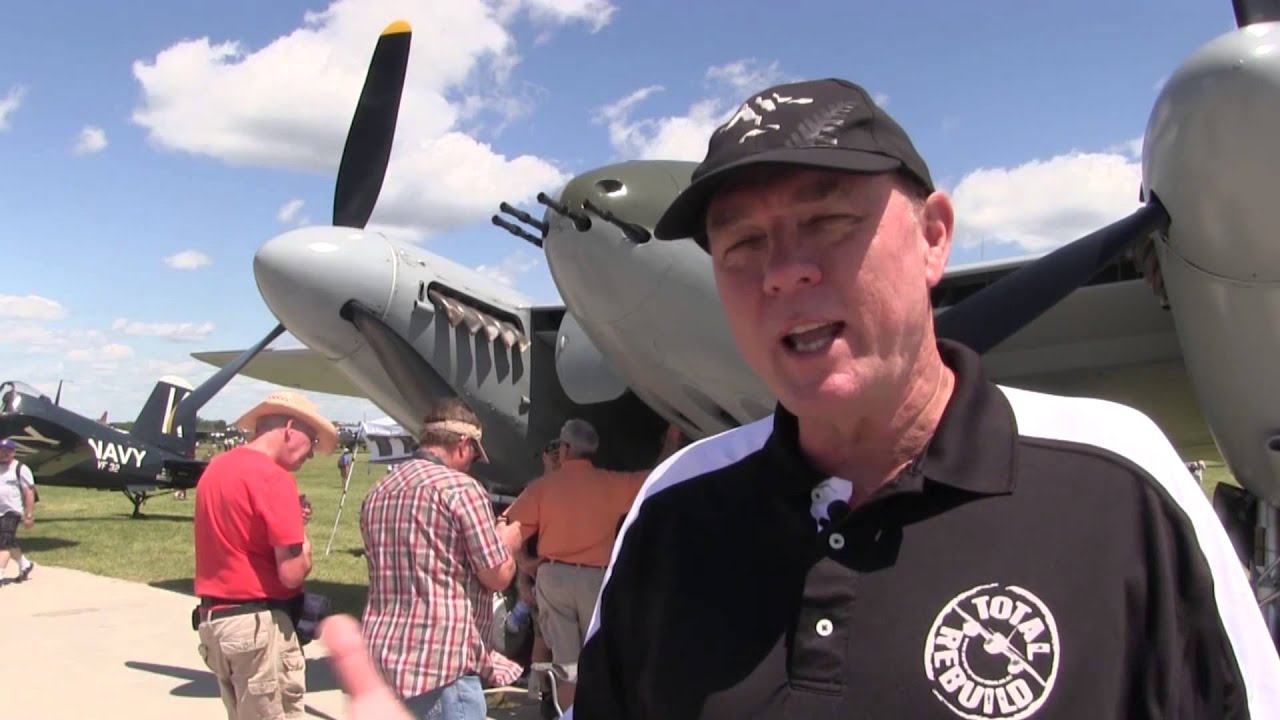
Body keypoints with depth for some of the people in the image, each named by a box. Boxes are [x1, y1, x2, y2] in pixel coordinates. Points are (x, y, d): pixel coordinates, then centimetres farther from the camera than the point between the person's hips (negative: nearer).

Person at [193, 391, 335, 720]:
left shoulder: (216, 468, 10)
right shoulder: (273, 478, -17)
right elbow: (292, 573, -20)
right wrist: (303, 543, 0)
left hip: (213, 618, 9)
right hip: (258, 622, -9)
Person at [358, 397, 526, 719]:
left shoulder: (377, 493, 12)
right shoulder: (461, 488, -12)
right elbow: (498, 577, -10)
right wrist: (508, 543, 11)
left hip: (381, 660, 8)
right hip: (442, 665, -8)